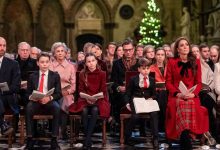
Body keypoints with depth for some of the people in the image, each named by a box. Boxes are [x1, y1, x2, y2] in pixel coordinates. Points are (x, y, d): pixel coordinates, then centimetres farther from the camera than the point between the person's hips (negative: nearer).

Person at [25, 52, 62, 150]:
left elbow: (59, 94, 1)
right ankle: (30, 139, -29)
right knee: (28, 107, -34)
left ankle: (54, 140, -29)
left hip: (50, 102, -1)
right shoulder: (32, 76, 12)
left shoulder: (55, 76, 7)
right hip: (36, 102, 1)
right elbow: (28, 93, 11)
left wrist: (50, 98, -20)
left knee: (57, 107, -36)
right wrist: (31, 97, -14)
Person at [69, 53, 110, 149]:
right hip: (85, 99, 1)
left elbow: (103, 90, -1)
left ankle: (87, 140, -29)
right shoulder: (82, 74, 3)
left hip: (98, 99, -1)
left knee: (95, 110, -33)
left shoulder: (102, 74, 0)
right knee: (84, 110, -32)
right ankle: (87, 137, -20)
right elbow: (81, 90, 3)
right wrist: (87, 98, -14)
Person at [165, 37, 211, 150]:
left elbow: (198, 83, 9)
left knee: (191, 106, -35)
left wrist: (193, 94, -11)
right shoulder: (171, 62, 9)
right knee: (181, 106, -35)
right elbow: (168, 82, 5)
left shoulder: (196, 62, 13)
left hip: (192, 96, 1)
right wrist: (178, 94, -11)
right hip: (175, 96, -1)